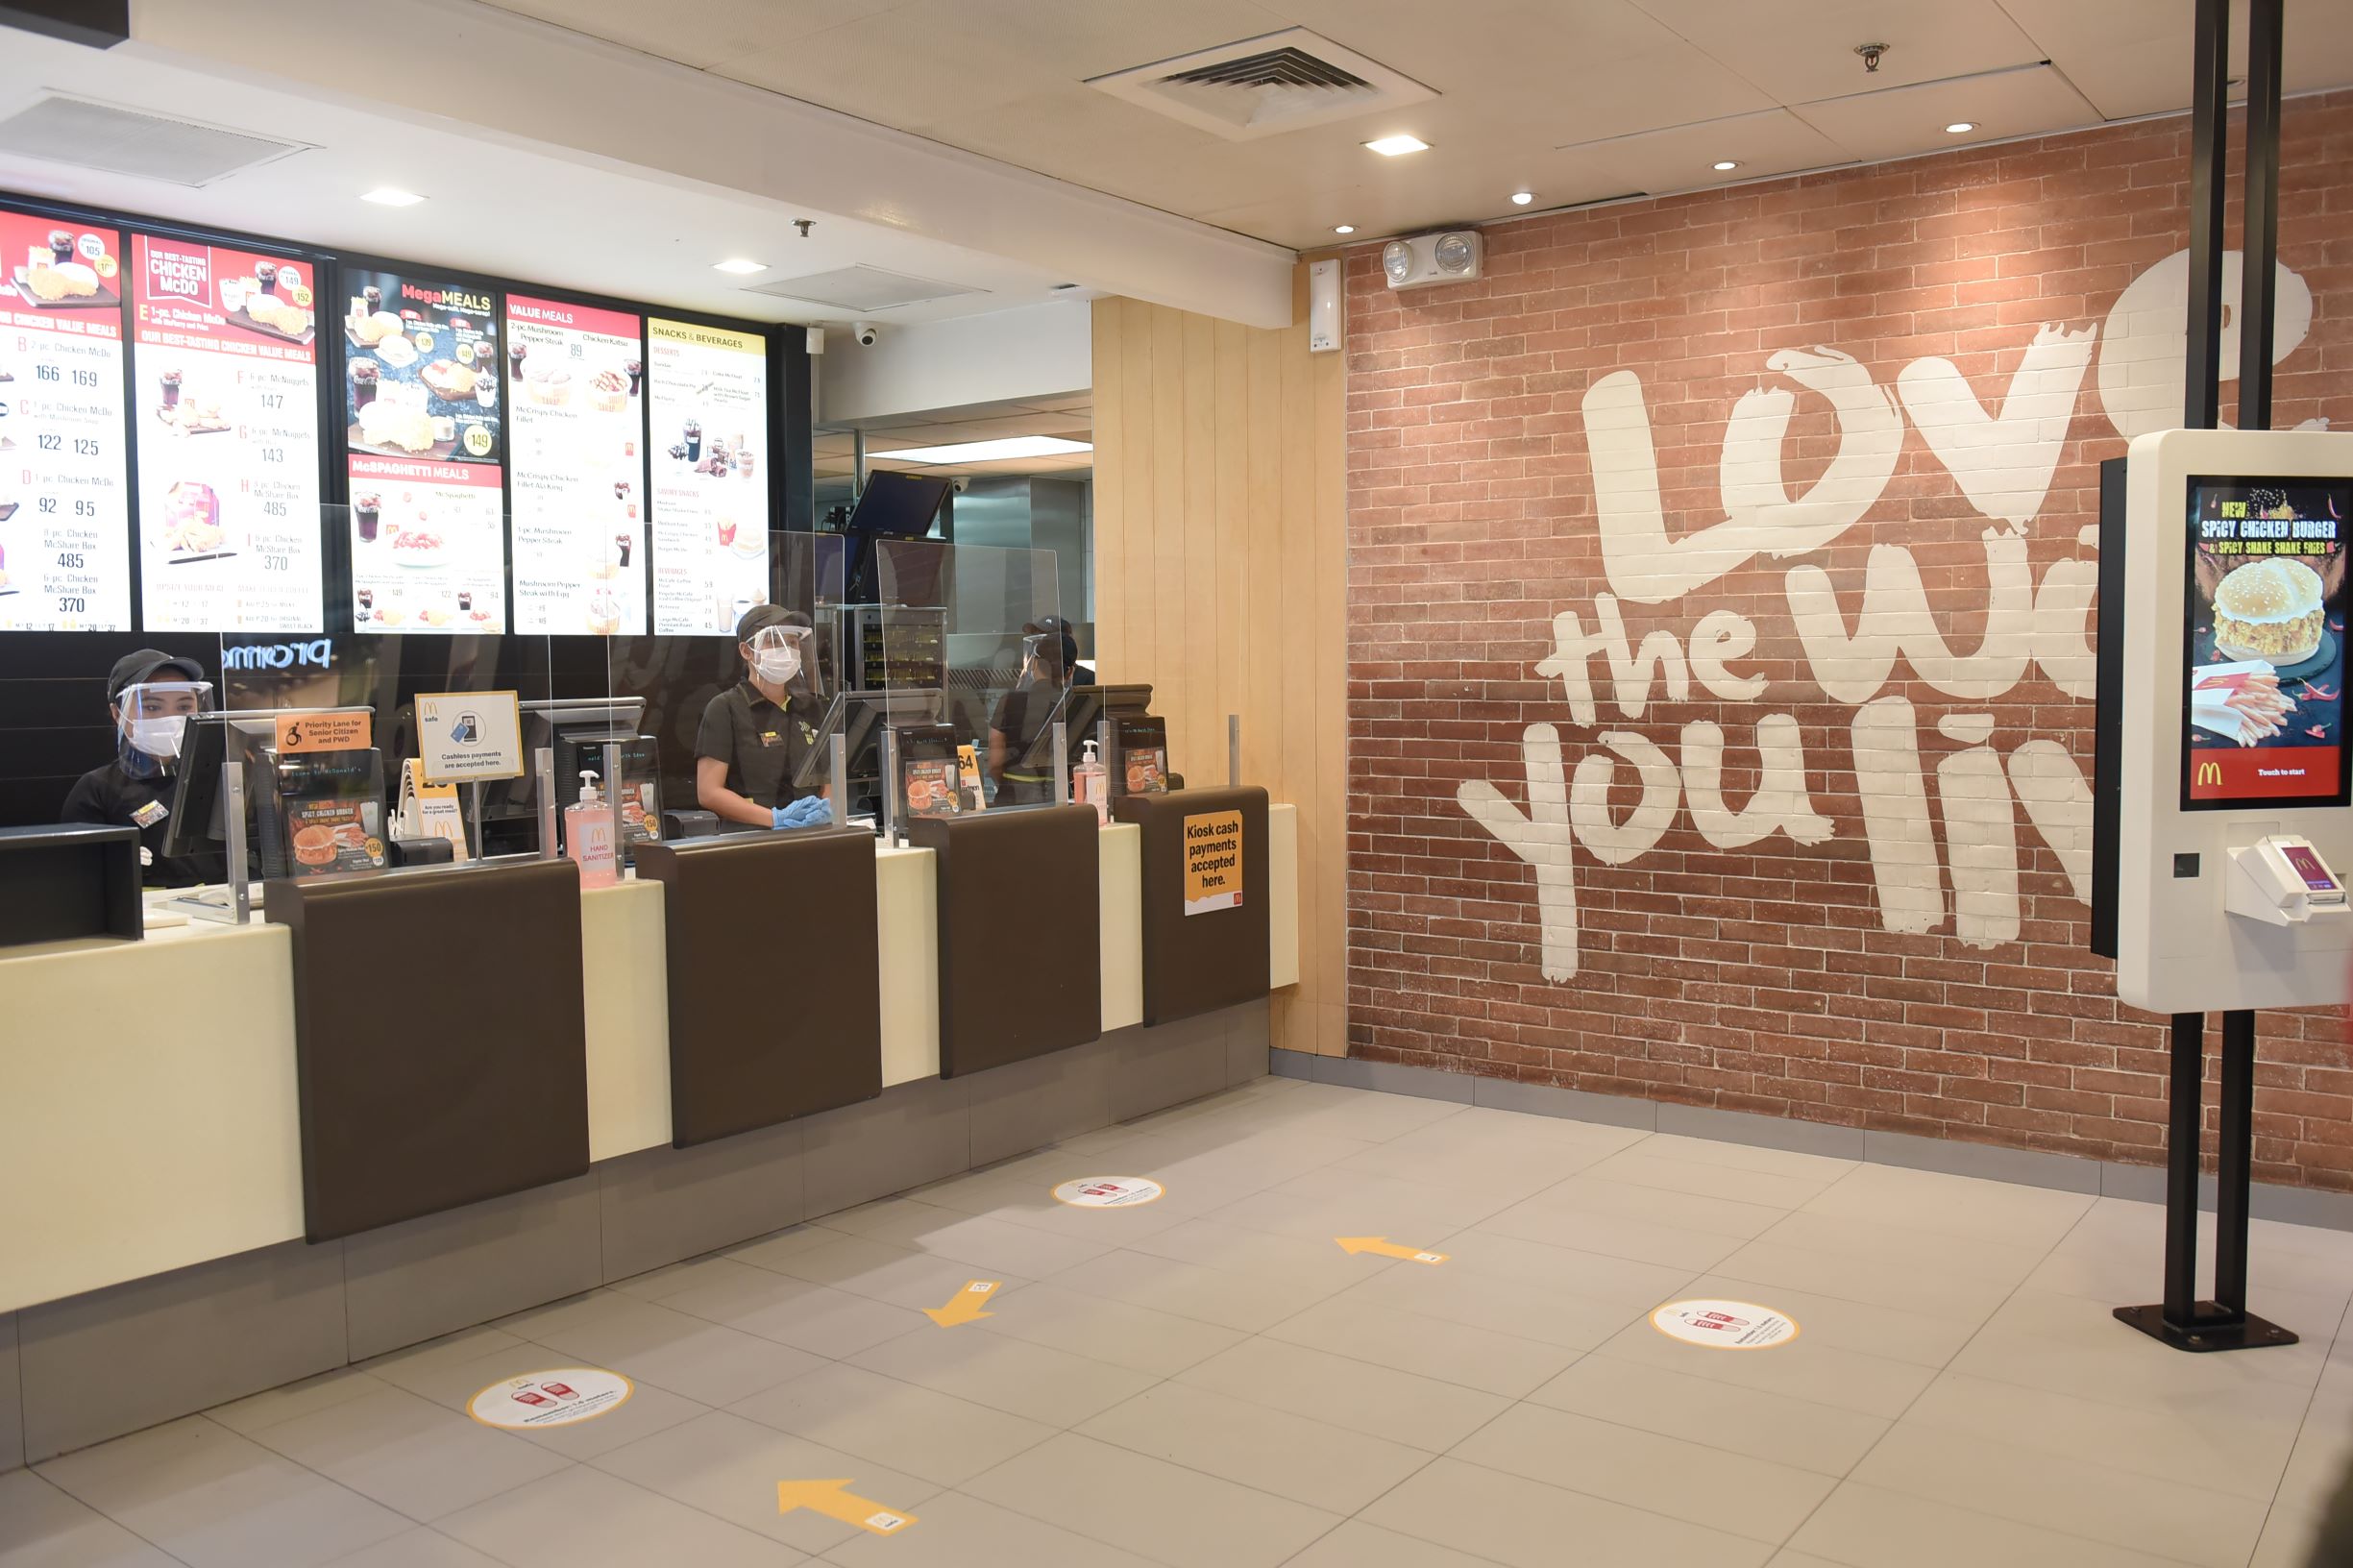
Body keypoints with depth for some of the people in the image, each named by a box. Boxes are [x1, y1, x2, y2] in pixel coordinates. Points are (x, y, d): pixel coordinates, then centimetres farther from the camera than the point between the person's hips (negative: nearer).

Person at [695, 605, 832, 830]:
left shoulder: (809, 708, 17)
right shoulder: (725, 708, 1)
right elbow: (708, 793, -5)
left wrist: (825, 809, -3)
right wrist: (777, 818, -14)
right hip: (749, 837, -4)